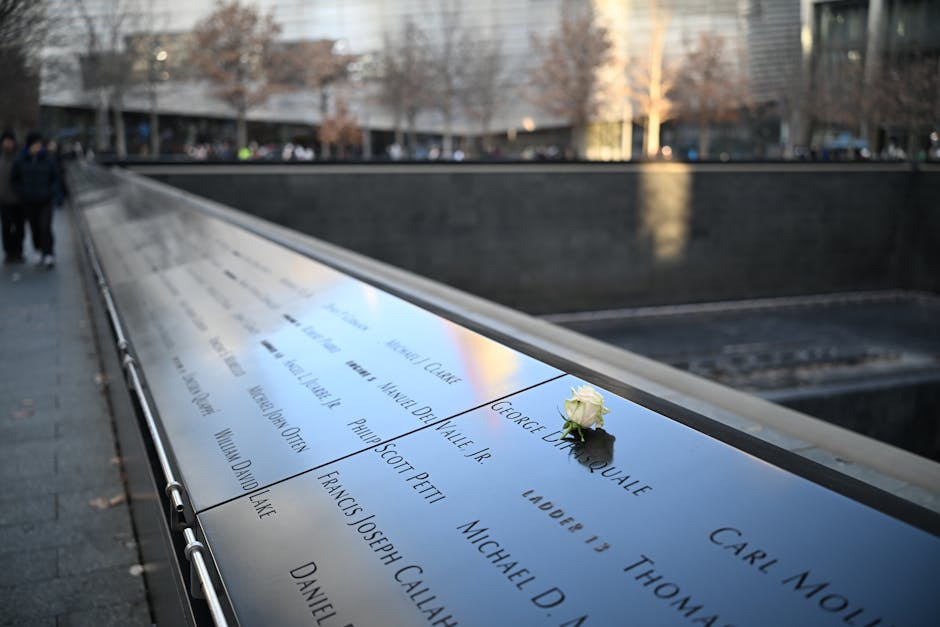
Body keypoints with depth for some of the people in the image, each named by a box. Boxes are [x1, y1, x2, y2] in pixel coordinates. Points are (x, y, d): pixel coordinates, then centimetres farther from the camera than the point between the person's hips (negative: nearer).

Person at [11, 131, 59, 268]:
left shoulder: (47, 160, -4)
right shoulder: (20, 161, -2)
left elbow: (55, 177, 7)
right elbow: (14, 179, 7)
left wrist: (51, 192, -5)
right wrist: (21, 193, -4)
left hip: (45, 200, -2)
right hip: (29, 202, 2)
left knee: (45, 227, -13)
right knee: (35, 228, 9)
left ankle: (48, 255, -13)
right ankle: (42, 251, 24)